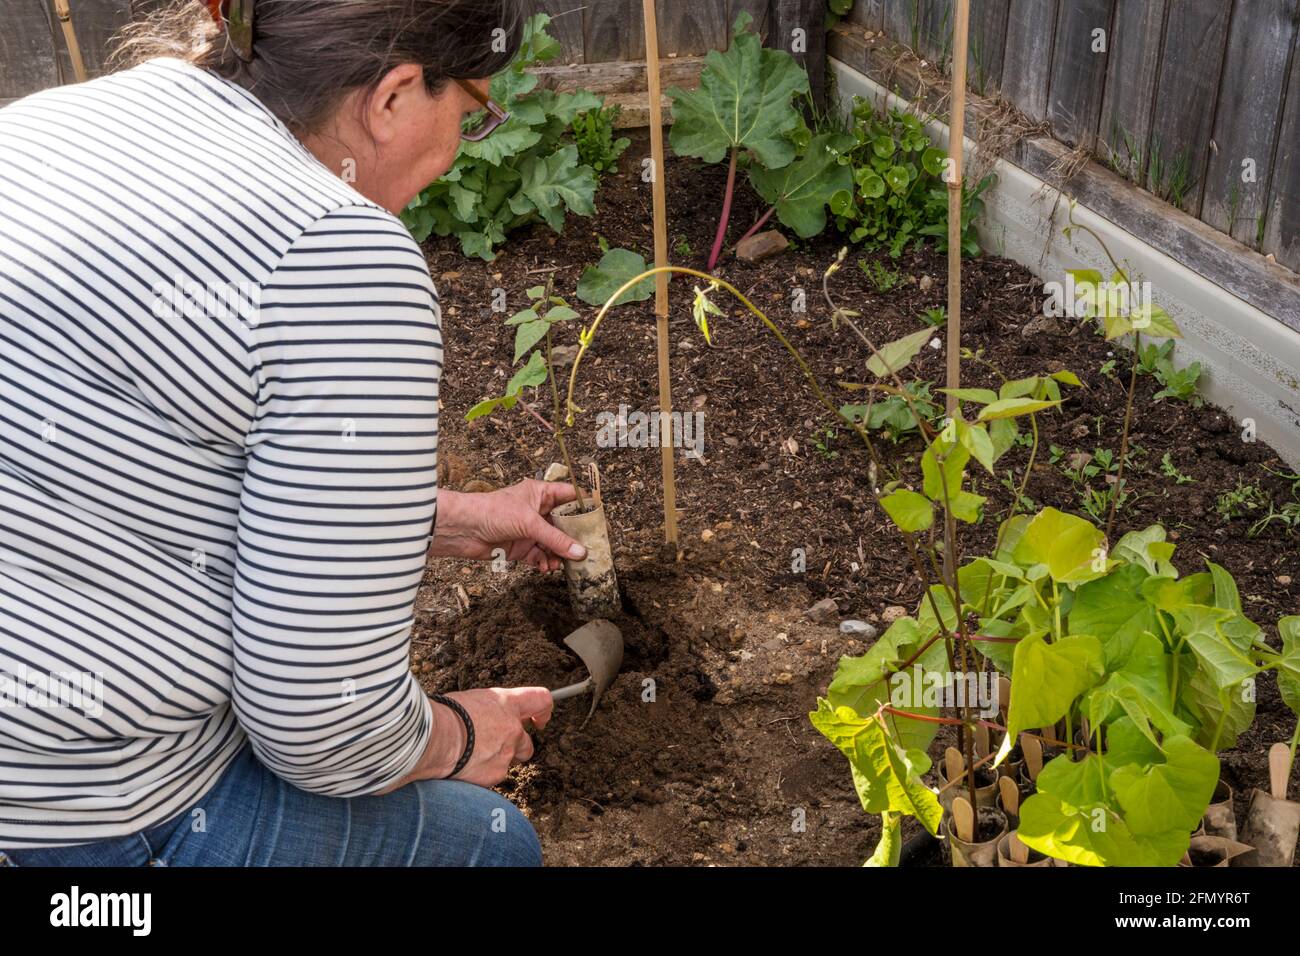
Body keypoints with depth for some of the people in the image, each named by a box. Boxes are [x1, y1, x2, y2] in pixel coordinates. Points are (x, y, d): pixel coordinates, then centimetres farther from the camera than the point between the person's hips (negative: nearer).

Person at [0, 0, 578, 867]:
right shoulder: (345, 258, -23)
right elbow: (323, 724, -20)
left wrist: (452, 521, 22)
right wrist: (456, 738, 3)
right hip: (91, 822, -8)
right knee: (493, 839, 17)